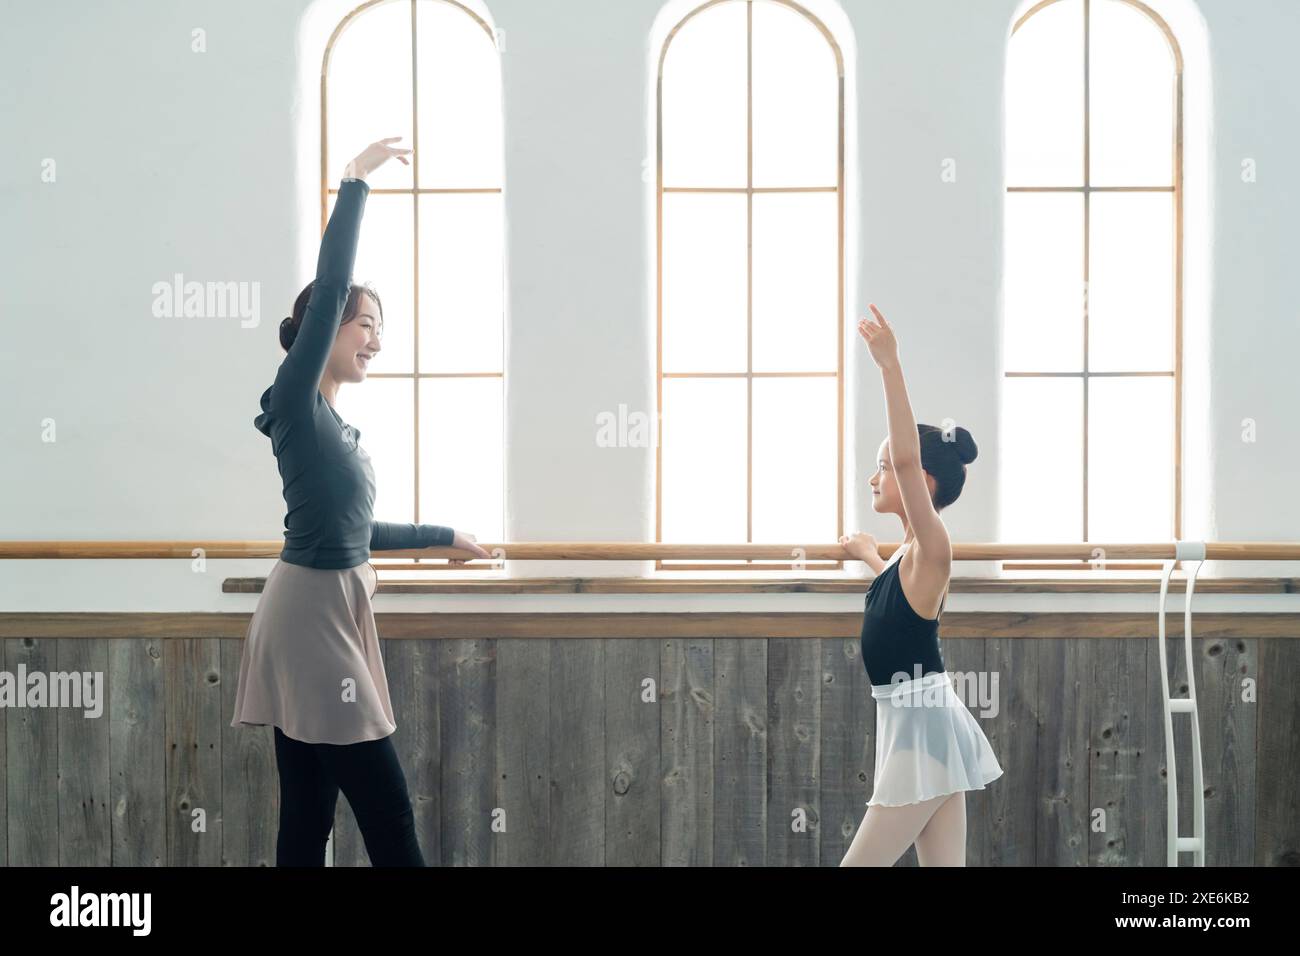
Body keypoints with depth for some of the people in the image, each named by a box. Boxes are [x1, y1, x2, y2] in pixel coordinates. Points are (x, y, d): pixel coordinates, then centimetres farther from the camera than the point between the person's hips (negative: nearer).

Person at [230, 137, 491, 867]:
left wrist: (446, 537, 40)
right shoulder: (296, 403, -9)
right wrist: (355, 184, -18)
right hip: (311, 618, -9)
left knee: (308, 822, 8)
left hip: (327, 615, 9)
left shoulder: (336, 426, 16)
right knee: (389, 819, -6)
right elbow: (330, 285, -19)